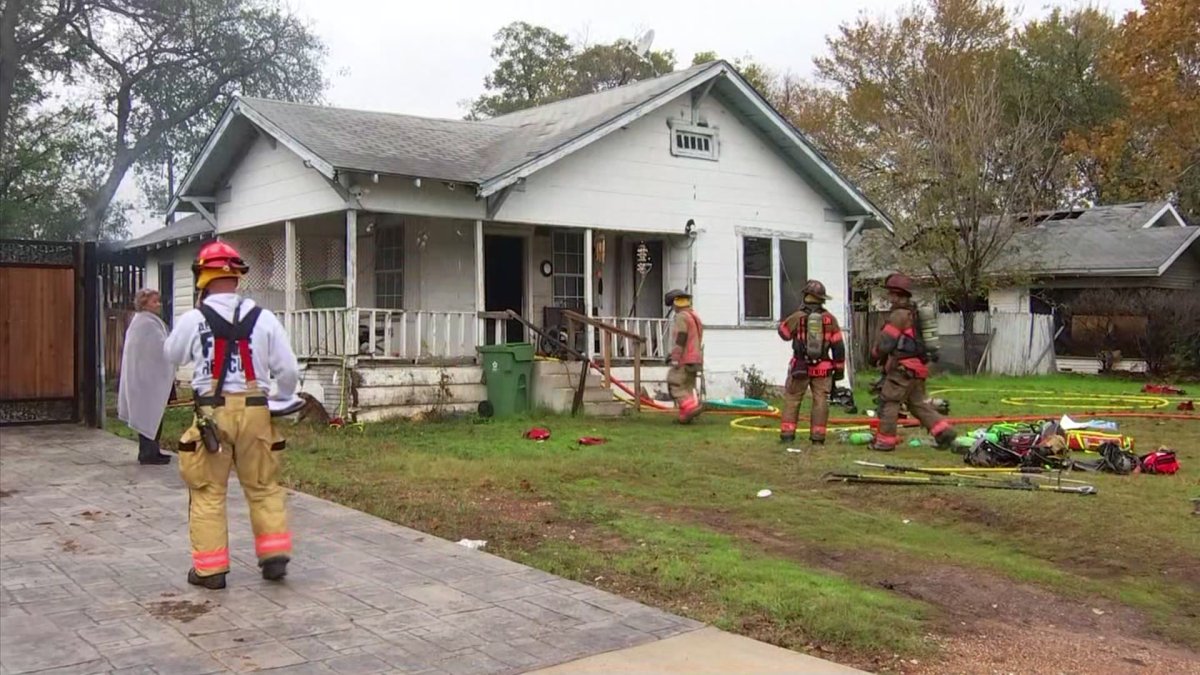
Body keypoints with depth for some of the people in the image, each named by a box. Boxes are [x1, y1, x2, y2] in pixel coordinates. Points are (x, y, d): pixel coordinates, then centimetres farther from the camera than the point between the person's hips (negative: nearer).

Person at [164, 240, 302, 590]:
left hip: (212, 413, -1)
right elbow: (289, 369, 1)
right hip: (254, 411, 2)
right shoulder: (263, 318, -2)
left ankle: (210, 568, 13)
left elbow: (172, 355, 16)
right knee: (264, 486, 15)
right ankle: (274, 555, 14)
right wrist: (283, 398, 21)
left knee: (208, 491, 10)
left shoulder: (193, 319, -4)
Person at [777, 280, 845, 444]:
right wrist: (839, 368, 9)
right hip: (823, 368, 1)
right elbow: (838, 346, 1)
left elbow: (783, 333, 9)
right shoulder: (829, 319, -1)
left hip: (800, 366, -1)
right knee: (820, 400, 6)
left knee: (792, 399, 8)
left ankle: (787, 433, 5)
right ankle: (818, 436, 5)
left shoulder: (797, 317, -7)